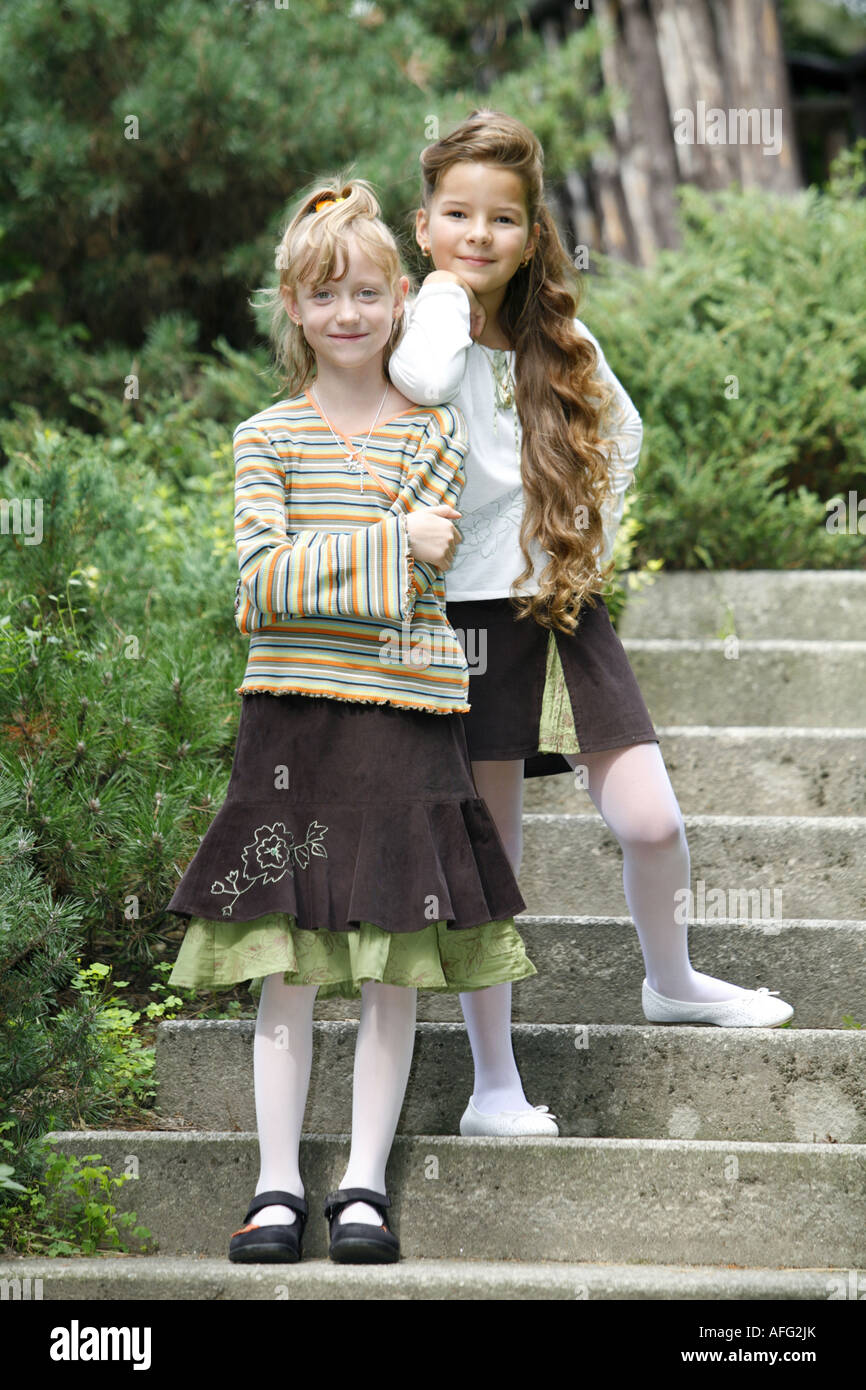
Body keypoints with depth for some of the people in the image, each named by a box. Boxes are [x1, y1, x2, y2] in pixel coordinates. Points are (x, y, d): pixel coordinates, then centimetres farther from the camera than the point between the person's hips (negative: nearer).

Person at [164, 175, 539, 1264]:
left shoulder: (437, 433, 7)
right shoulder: (265, 439, 4)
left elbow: (430, 573, -3)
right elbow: (263, 585, -8)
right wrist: (393, 544, -14)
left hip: (406, 721, 1)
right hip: (291, 726, -1)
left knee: (392, 971, 2)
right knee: (285, 968, -1)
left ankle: (364, 1185, 9)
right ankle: (277, 1186, 5)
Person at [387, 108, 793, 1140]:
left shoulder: (560, 341, 7)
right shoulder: (426, 330, -9)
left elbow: (621, 428, 27)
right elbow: (419, 380, -35)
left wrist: (598, 531, 13)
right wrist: (446, 291, -17)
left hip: (566, 611, 4)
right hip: (472, 619, -4)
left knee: (651, 823, -1)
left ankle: (671, 982, 30)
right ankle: (495, 1087, 11)